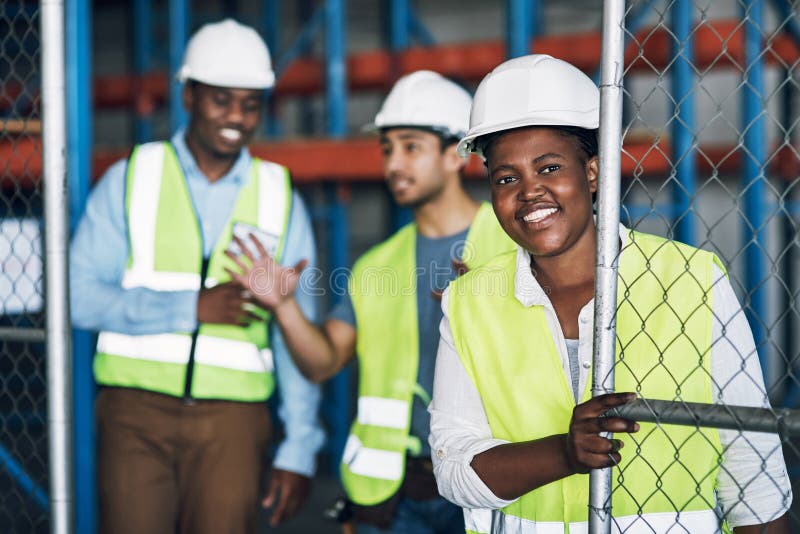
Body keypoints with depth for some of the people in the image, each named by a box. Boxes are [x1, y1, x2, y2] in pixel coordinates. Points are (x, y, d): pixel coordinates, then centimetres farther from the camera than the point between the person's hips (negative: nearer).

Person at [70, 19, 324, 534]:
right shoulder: (130, 180, 5)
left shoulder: (280, 200, 9)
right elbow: (81, 297, -3)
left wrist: (299, 449, 1)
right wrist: (193, 307, -13)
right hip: (137, 409, -1)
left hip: (233, 418, 1)